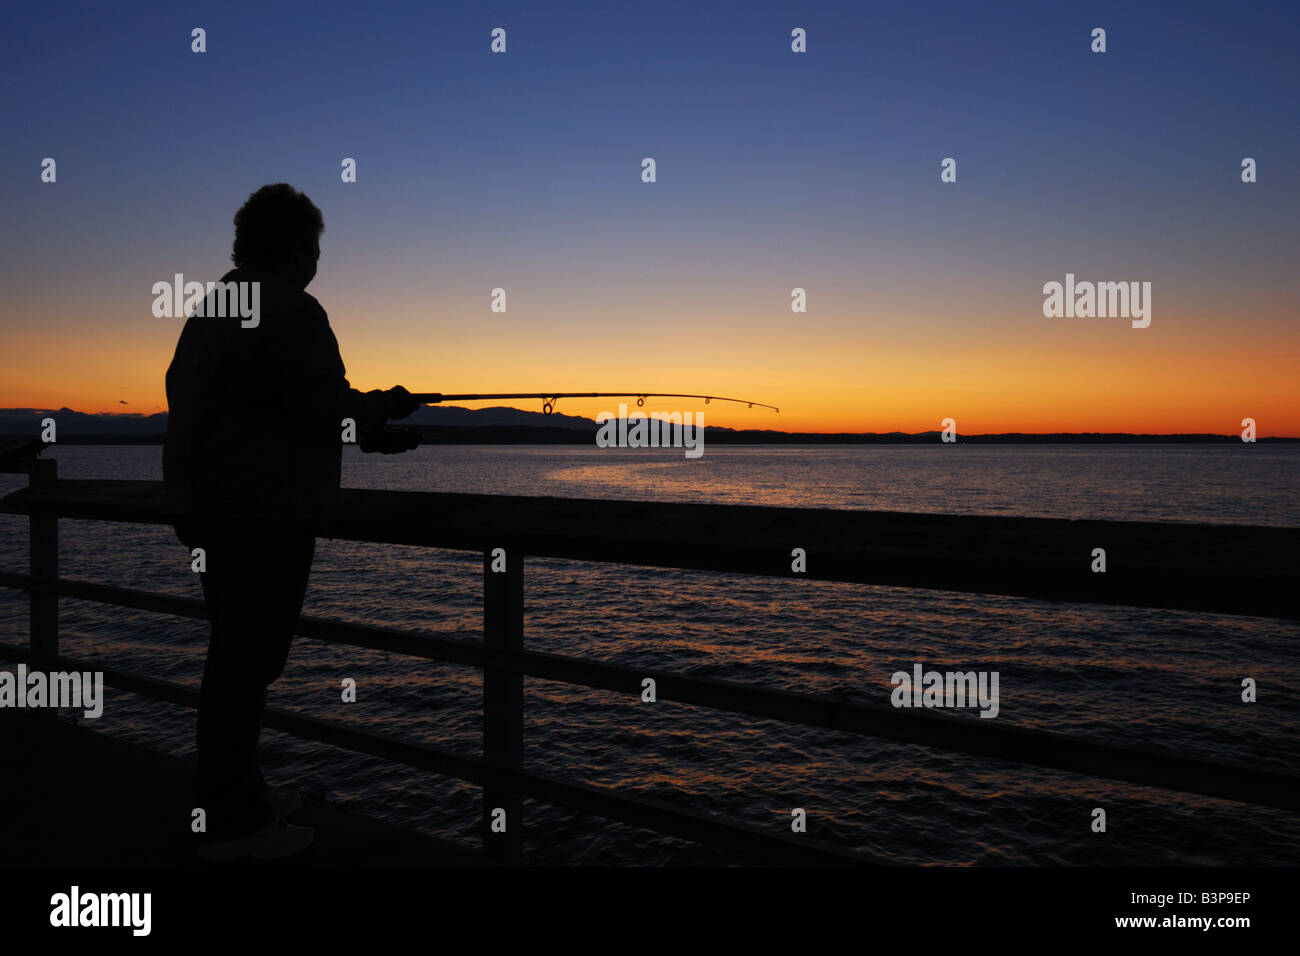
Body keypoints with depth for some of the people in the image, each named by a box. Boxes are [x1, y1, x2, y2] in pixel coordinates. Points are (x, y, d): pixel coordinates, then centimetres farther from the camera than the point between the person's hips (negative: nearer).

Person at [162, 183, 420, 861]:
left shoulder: (210, 305, 18)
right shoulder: (292, 310, -13)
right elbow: (325, 409, -19)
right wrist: (384, 406, 1)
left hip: (200, 501, 10)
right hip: (263, 510, -10)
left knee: (233, 653, 17)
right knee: (249, 659, -3)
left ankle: (237, 793, 30)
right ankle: (233, 824, 6)